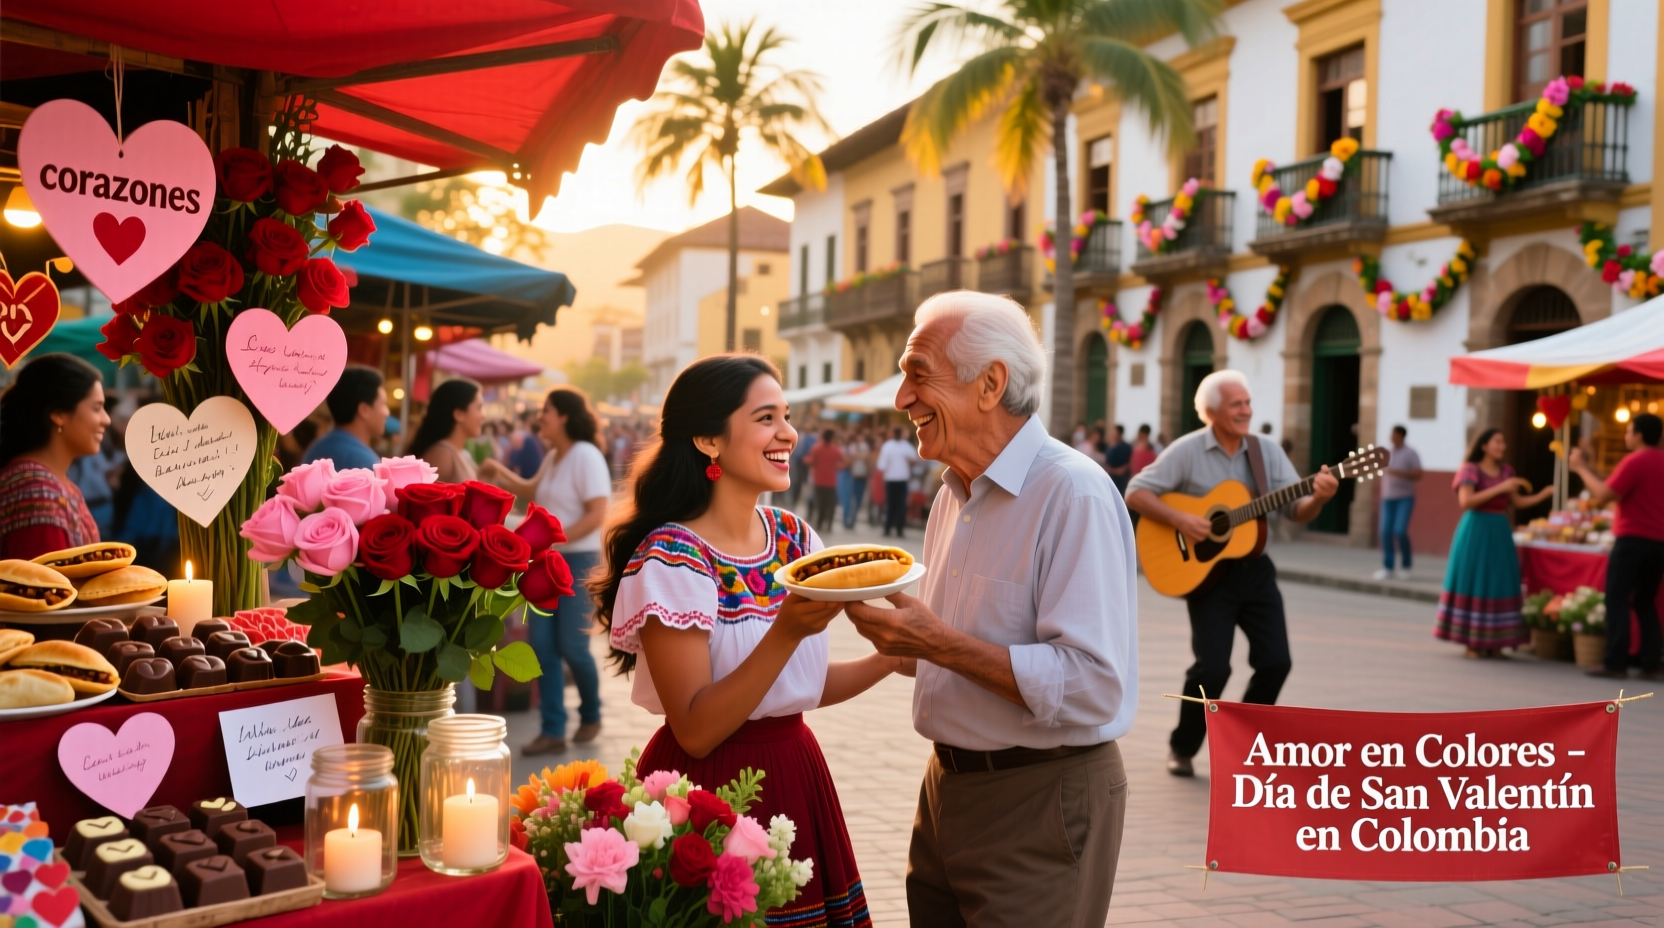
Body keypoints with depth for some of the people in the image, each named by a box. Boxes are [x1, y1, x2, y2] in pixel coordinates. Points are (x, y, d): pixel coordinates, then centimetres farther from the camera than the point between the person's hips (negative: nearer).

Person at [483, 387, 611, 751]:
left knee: (572, 647, -4)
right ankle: (553, 731, 7)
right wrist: (502, 473, 14)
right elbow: (533, 491, 30)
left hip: (578, 561, -8)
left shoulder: (586, 456, -13)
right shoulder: (553, 457, 11)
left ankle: (591, 714, 21)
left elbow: (597, 514, -19)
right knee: (542, 646, 2)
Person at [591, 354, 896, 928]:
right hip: (709, 789, -6)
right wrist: (786, 632, -30)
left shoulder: (794, 537, 2)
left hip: (794, 782, 7)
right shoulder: (671, 558, -18)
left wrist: (887, 660, -3)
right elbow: (694, 730, -21)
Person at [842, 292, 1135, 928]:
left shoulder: (1074, 494, -19)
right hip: (946, 786, 8)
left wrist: (940, 644, -26)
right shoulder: (954, 493, 10)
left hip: (1041, 803, -8)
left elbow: (1093, 687, -27)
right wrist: (896, 629, 4)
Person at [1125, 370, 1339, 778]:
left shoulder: (1267, 450, 3)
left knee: (1276, 661, 0)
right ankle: (1182, 747, 11)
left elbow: (1297, 510, 0)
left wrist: (1318, 497, -22)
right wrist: (1179, 520, -22)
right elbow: (1136, 493, -10)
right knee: (1213, 667, -11)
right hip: (1206, 570, -4)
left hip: (1254, 568, 5)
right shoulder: (1187, 451, -8)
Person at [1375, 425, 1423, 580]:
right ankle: (1387, 567, 3)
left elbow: (1418, 474, -10)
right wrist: (1381, 494, 12)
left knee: (1400, 531, -15)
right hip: (1387, 498, 5)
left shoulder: (1410, 453, -4)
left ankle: (1406, 565, 2)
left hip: (1405, 498, -5)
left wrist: (1399, 473, -21)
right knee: (1385, 532, -4)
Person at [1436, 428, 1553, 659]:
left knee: (1499, 585, 3)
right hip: (1476, 531, -6)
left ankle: (1493, 642, 9)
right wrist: (1500, 488, -19)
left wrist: (1543, 494, 3)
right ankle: (1472, 643, 3)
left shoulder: (1506, 471, 11)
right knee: (1473, 583, -2)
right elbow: (1466, 501, -19)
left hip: (1500, 532, 6)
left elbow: (1517, 501, 16)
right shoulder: (1470, 469, -7)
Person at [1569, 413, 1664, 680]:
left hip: (1633, 539, -7)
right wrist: (1591, 470, 22)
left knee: (1617, 599, -3)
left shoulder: (1635, 461, -12)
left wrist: (1582, 469, -4)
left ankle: (1616, 663, -8)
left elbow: (1602, 496, -15)